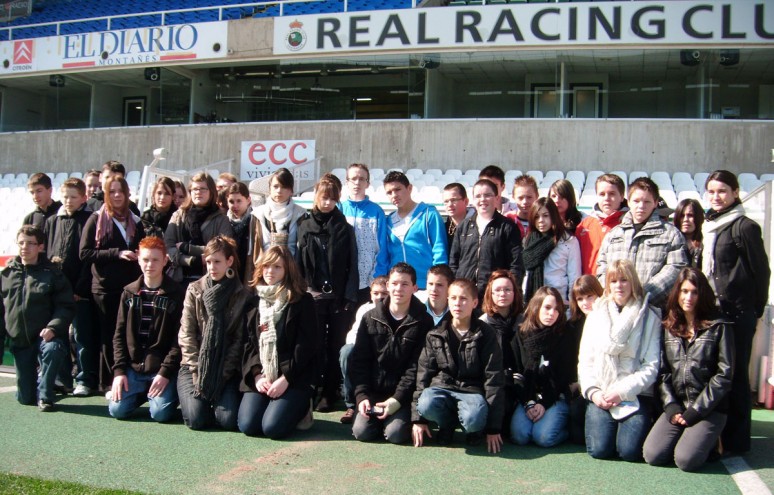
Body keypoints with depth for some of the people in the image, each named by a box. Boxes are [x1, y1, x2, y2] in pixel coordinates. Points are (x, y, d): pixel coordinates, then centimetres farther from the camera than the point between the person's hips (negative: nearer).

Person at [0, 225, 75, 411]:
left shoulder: (52, 274, -1)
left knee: (53, 349, -39)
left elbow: (66, 307, -6)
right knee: (25, 398, 3)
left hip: (45, 337, -3)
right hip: (19, 342, 3)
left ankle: (45, 395, -17)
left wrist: (53, 327, -23)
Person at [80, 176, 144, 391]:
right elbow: (85, 253, -7)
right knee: (109, 336, 1)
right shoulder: (96, 220, 1)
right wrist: (117, 253, -14)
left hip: (131, 286, 3)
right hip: (105, 288, -3)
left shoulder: (135, 221, 13)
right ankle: (110, 383, 12)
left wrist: (139, 255, 0)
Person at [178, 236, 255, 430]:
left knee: (228, 420, -18)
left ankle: (221, 397, 16)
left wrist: (223, 373, -11)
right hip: (194, 367, 0)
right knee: (197, 419, -19)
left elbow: (239, 339, -2)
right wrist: (197, 370, -9)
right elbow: (186, 334, -1)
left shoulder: (242, 296, 1)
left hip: (225, 370, 0)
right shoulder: (195, 290, 2)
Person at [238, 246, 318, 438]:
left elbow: (306, 346, -8)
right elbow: (249, 344, 8)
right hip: (260, 377, 4)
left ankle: (300, 407, 10)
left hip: (294, 379, -4)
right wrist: (257, 375, -7)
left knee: (273, 427, -23)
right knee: (248, 426, -16)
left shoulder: (302, 301, -2)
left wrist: (285, 379, -15)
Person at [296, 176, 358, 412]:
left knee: (336, 346, 2)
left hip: (339, 296, -1)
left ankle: (331, 392, 10)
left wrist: (350, 296, -6)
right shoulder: (305, 226, 8)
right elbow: (298, 262, 6)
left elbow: (352, 264, 2)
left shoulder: (344, 227, 6)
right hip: (313, 296, 1)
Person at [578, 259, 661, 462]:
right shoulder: (597, 315, 11)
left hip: (635, 395, -1)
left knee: (630, 451, -17)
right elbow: (584, 360, 9)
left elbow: (651, 366, -4)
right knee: (599, 449, -15)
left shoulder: (649, 317, 3)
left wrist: (622, 391, -13)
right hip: (600, 395, 2)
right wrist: (592, 391, -6)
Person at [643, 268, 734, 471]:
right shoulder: (668, 328, 11)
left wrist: (695, 411, -11)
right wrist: (671, 406, -9)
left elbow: (724, 374, -7)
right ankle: (685, 435, 13)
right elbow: (663, 372, 6)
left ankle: (710, 441, 9)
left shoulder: (719, 327, -1)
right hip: (676, 406, 4)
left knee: (686, 459, -23)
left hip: (709, 409, -3)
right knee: (652, 455, -16)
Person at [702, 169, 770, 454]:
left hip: (736, 313, -7)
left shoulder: (744, 227, -7)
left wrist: (756, 310, -3)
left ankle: (736, 440, 9)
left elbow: (761, 270, -6)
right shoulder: (709, 227, 15)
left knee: (734, 374, -1)